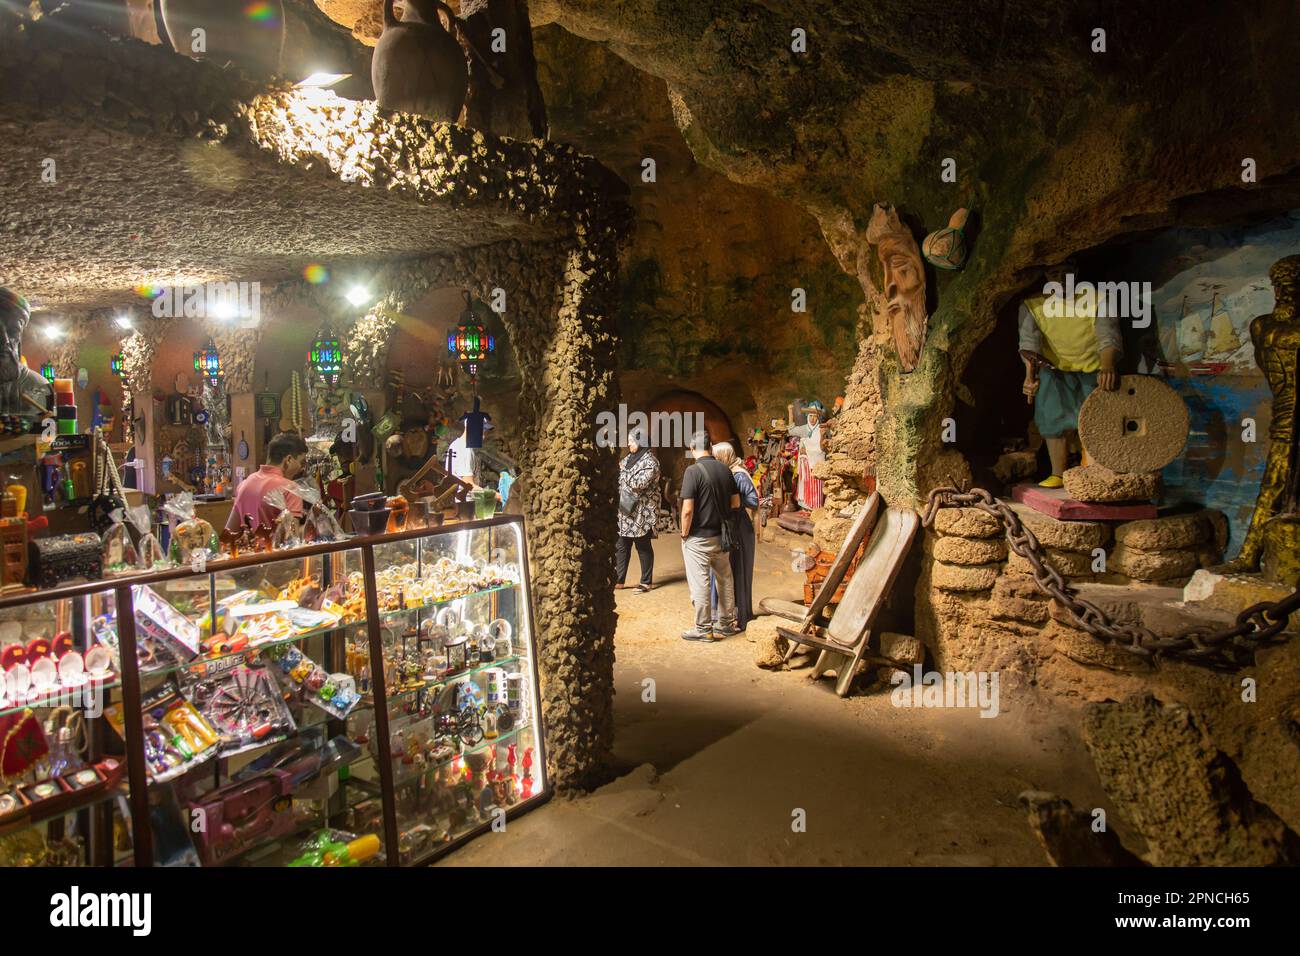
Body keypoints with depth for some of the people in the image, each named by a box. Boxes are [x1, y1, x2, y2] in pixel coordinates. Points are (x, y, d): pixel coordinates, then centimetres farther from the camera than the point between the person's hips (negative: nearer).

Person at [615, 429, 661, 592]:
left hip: (642, 513, -7)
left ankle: (646, 582, 14)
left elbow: (639, 482, -25)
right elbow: (620, 480, 19)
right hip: (625, 510, 7)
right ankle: (618, 580, 15)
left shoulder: (650, 461, -12)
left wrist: (624, 470, -14)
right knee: (621, 547, 8)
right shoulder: (629, 458, 12)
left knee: (643, 547, 3)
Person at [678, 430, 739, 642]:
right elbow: (736, 503, 8)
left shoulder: (693, 471, -18)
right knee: (725, 579, 18)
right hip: (721, 536, 7)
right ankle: (727, 623, 29)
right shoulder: (724, 469, 1)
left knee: (699, 584, 4)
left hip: (698, 538, -6)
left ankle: (703, 629, 12)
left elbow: (687, 510, -21)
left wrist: (684, 533, -8)